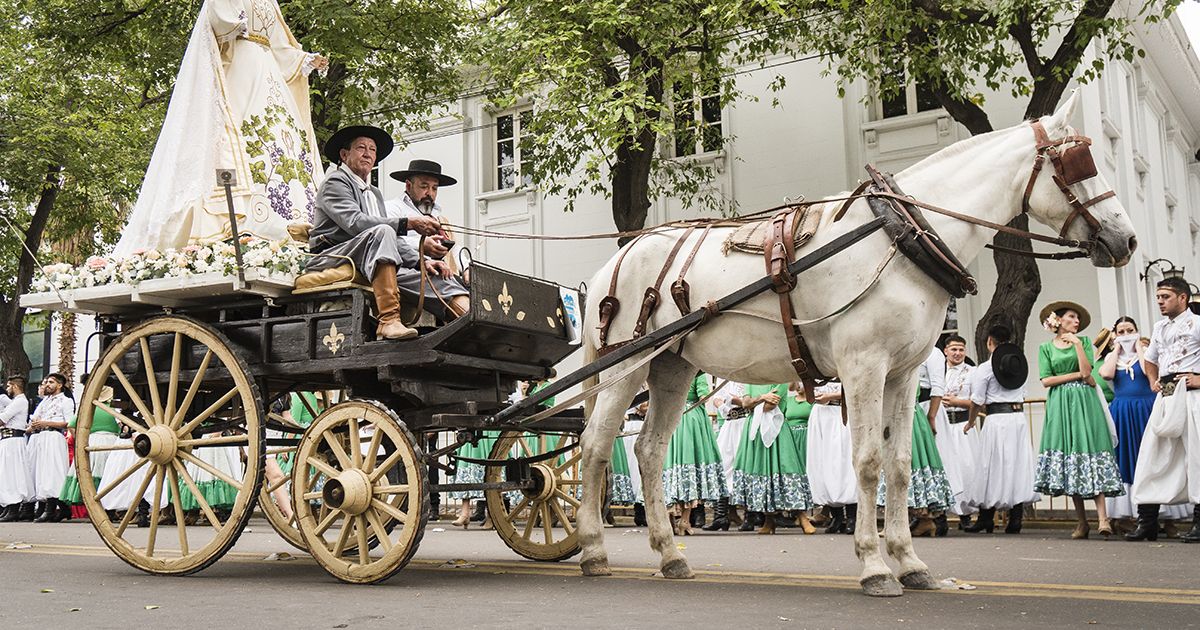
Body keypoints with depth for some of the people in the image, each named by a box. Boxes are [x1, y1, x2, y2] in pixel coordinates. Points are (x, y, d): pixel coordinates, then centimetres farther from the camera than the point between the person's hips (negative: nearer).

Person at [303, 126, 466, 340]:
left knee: (434, 275, -14)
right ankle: (389, 320, -48)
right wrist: (409, 223, -25)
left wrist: (422, 261, 1)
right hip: (332, 260, -8)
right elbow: (355, 222, -18)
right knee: (381, 232, -35)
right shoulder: (335, 182, 1)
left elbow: (394, 240, 22)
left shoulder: (375, 194, 28)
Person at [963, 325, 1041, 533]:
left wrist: (970, 421, 11)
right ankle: (1016, 519, 4)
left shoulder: (985, 368, -6)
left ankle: (986, 519, 7)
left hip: (997, 419, -5)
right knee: (1018, 464, 6)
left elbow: (977, 401, -4)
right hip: (1019, 417, 5)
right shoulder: (1020, 365, 11)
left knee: (992, 467, 1)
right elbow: (1022, 396, 17)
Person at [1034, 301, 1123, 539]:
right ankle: (1082, 521, 3)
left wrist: (1077, 344, -6)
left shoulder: (1084, 341, 11)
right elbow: (1046, 380, 0)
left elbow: (1087, 371, -4)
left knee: (1089, 452, -12)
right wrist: (1078, 375, -4)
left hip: (1084, 402, -1)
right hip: (1060, 406, 1)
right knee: (1065, 453, -3)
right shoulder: (1046, 347, 11)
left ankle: (1102, 517, -19)